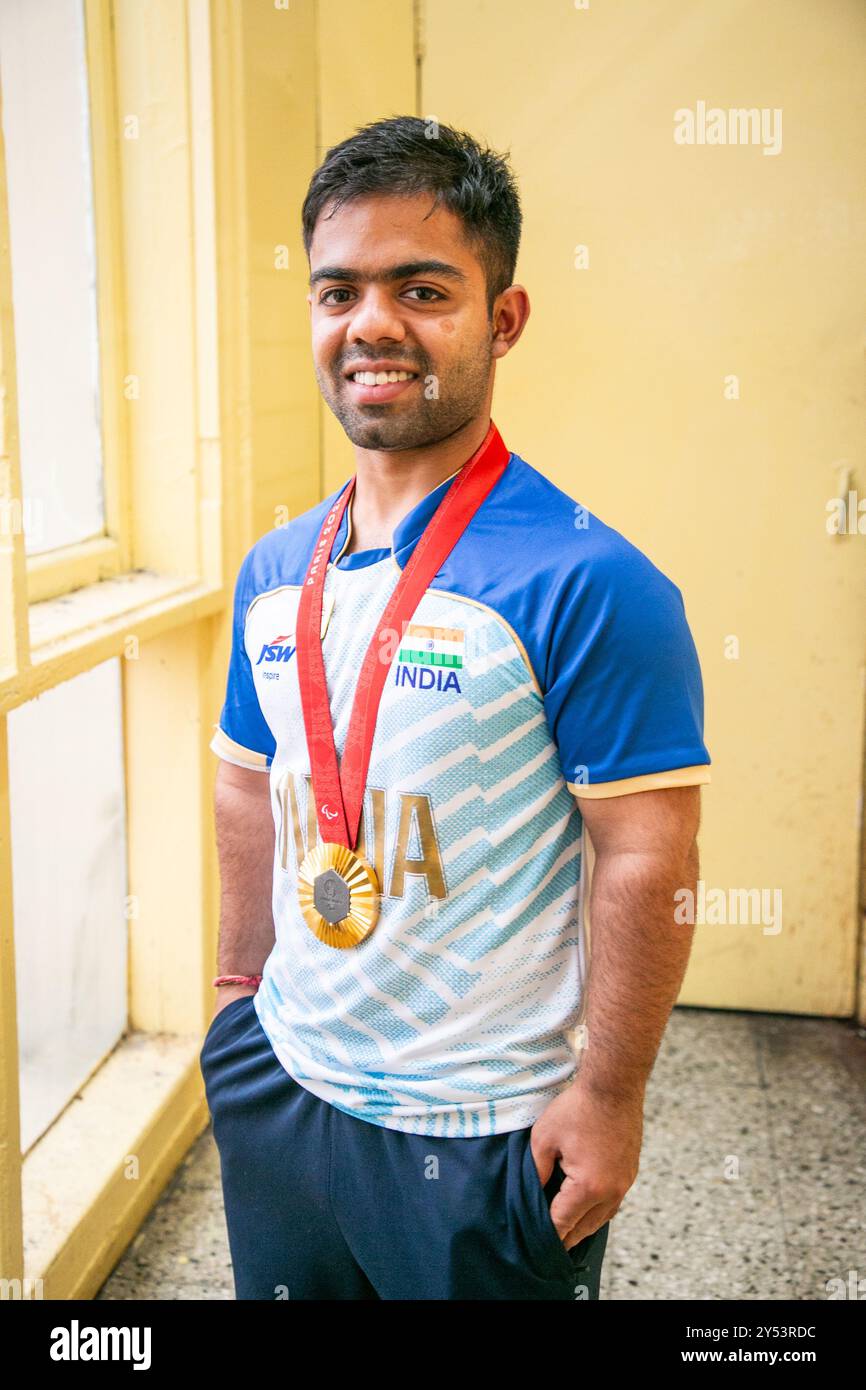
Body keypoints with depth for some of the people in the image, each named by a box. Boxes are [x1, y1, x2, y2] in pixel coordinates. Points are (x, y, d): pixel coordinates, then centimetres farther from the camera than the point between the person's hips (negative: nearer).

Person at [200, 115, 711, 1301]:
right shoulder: (274, 571, 2)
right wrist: (240, 987, 14)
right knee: (280, 1286, 24)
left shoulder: (589, 583, -19)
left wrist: (608, 1098, -15)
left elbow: (648, 863, -17)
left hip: (483, 1129, -6)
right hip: (281, 1083, 6)